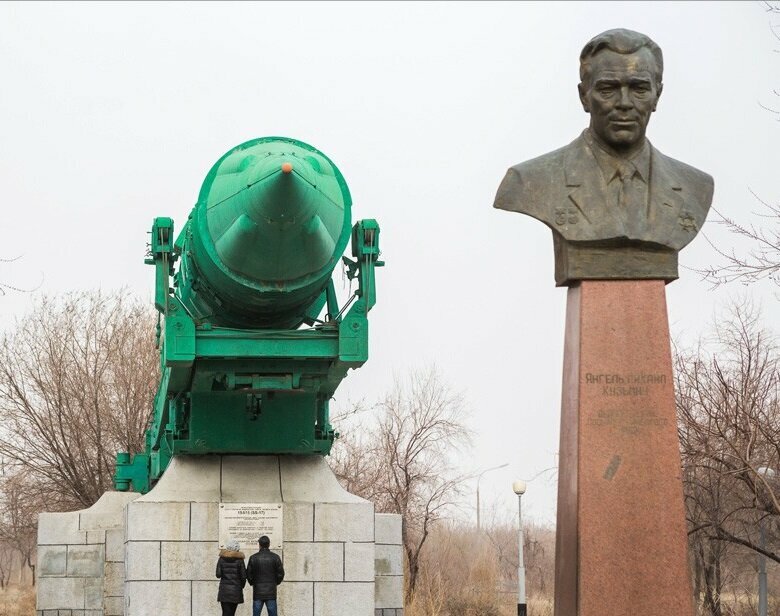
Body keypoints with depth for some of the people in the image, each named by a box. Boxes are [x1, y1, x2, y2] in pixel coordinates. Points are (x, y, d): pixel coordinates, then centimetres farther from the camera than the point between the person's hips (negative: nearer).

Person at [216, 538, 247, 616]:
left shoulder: (222, 559, 0)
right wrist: (242, 586, 13)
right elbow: (243, 576, -4)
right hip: (236, 589, 0)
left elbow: (218, 574, -3)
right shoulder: (239, 560, -5)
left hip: (224, 589, 0)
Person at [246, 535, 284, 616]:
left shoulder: (253, 558, -3)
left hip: (258, 591, 0)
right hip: (271, 592, 0)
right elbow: (280, 574, 0)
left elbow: (249, 574, 0)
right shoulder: (275, 557, -2)